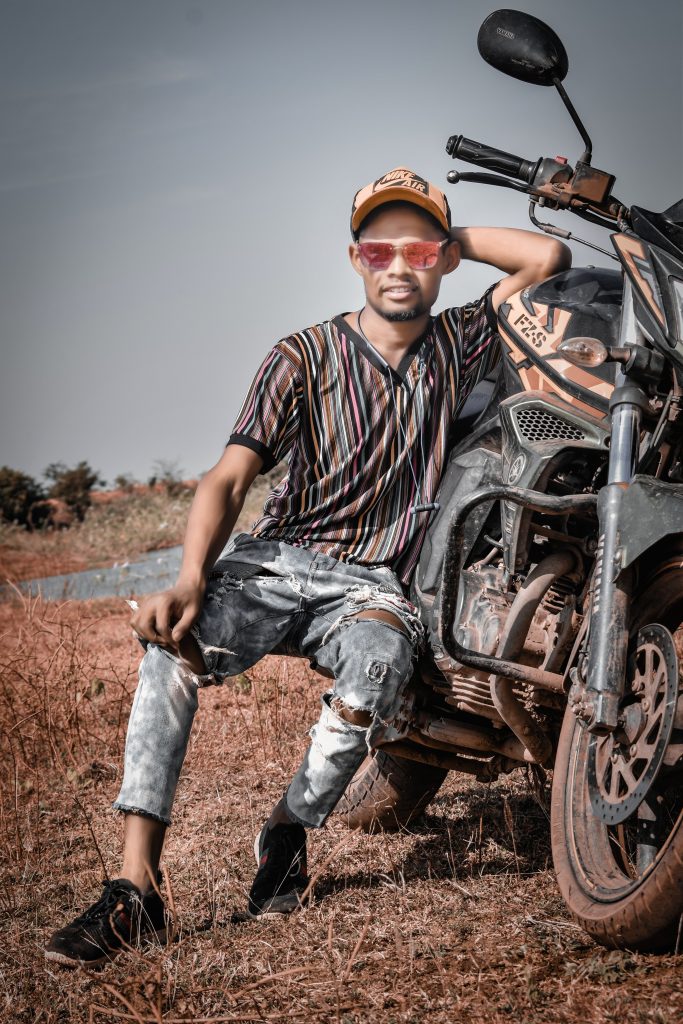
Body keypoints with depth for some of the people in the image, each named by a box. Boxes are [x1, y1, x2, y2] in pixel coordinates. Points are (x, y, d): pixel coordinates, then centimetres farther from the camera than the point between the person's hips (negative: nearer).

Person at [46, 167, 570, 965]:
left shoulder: (458, 346, 11)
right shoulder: (304, 357, 3)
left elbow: (549, 259, 6)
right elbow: (228, 478, -6)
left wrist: (455, 236, 9)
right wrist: (191, 580, -23)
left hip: (373, 582, 1)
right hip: (275, 559, 0)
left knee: (379, 658, -37)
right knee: (171, 643, -32)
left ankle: (288, 832, -11)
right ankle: (135, 885, -35)